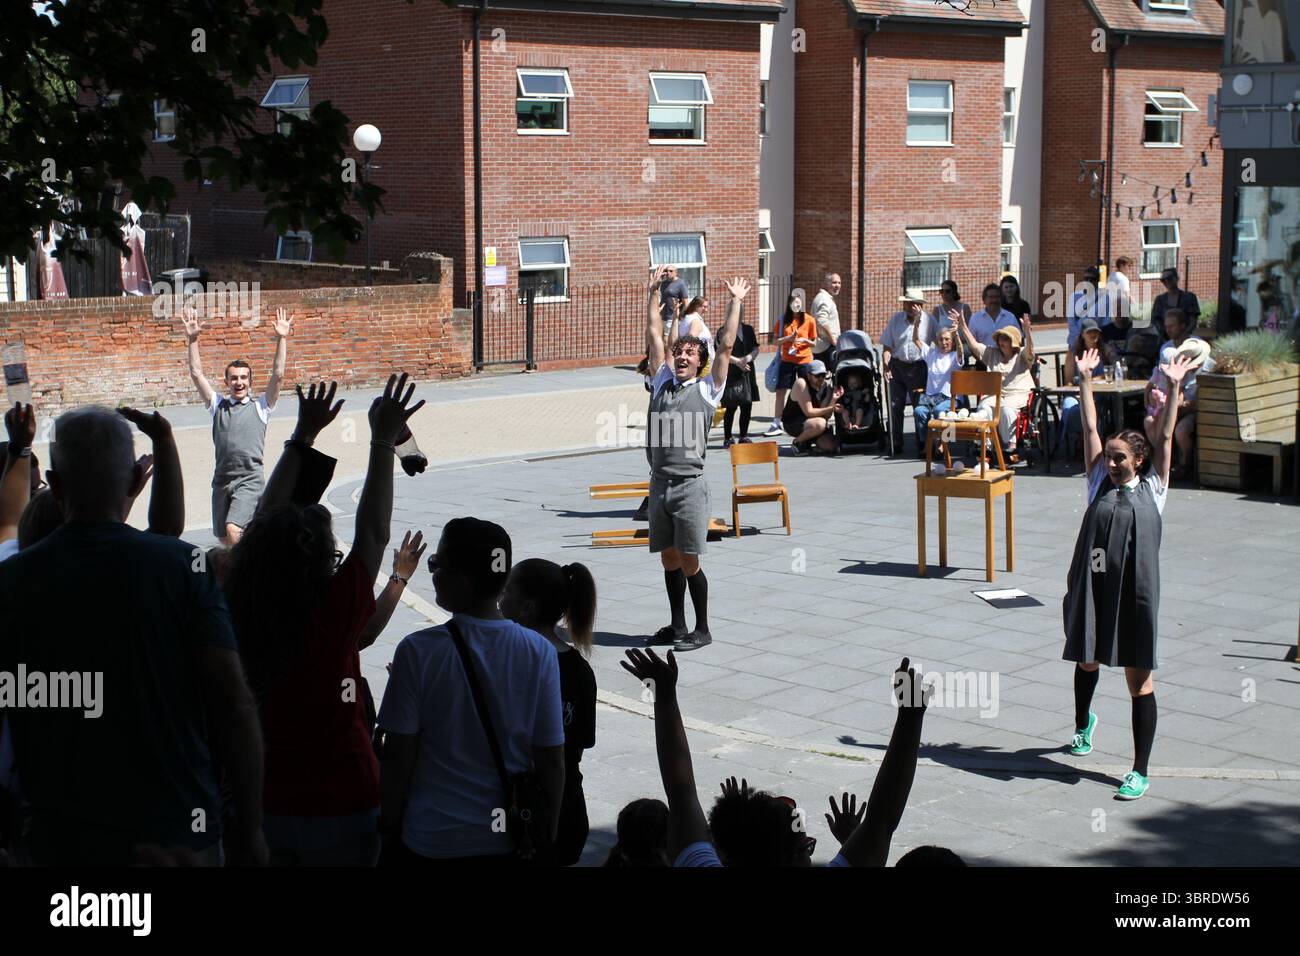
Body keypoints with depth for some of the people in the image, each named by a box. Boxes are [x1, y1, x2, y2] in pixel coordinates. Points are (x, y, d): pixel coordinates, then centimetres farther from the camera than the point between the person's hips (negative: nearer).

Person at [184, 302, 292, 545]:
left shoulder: (260, 406, 6)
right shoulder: (218, 405, 15)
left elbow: (277, 375, -4)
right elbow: (196, 374, 10)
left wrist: (282, 339, -9)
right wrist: (192, 340, 3)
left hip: (249, 480, -4)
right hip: (221, 479, 4)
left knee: (233, 531, -22)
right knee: (223, 539, 9)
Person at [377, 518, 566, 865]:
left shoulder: (419, 651, -14)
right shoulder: (540, 652, -8)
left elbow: (397, 758, -10)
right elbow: (552, 762, -4)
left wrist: (389, 828, 4)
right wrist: (546, 838, 8)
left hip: (431, 842, -2)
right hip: (510, 842, 3)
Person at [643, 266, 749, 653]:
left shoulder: (706, 389, 2)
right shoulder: (663, 382, 13)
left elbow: (726, 345, -3)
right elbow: (653, 337, 16)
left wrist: (736, 302, 0)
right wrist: (655, 293, 17)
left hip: (690, 485, -5)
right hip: (660, 483, 5)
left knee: (689, 562, -3)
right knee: (669, 559, 11)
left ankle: (702, 629, 7)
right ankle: (678, 625, 22)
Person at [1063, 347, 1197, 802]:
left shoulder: (1152, 489, 2)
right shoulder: (1099, 483, 6)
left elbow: (1165, 437, -3)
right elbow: (1090, 429, 4)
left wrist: (1174, 389, -10)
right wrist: (1085, 380, 1)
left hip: (1136, 594, -3)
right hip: (1093, 588, 3)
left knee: (1139, 680, 0)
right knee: (1087, 662, 22)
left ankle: (1140, 772, 4)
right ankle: (1084, 722, 54)